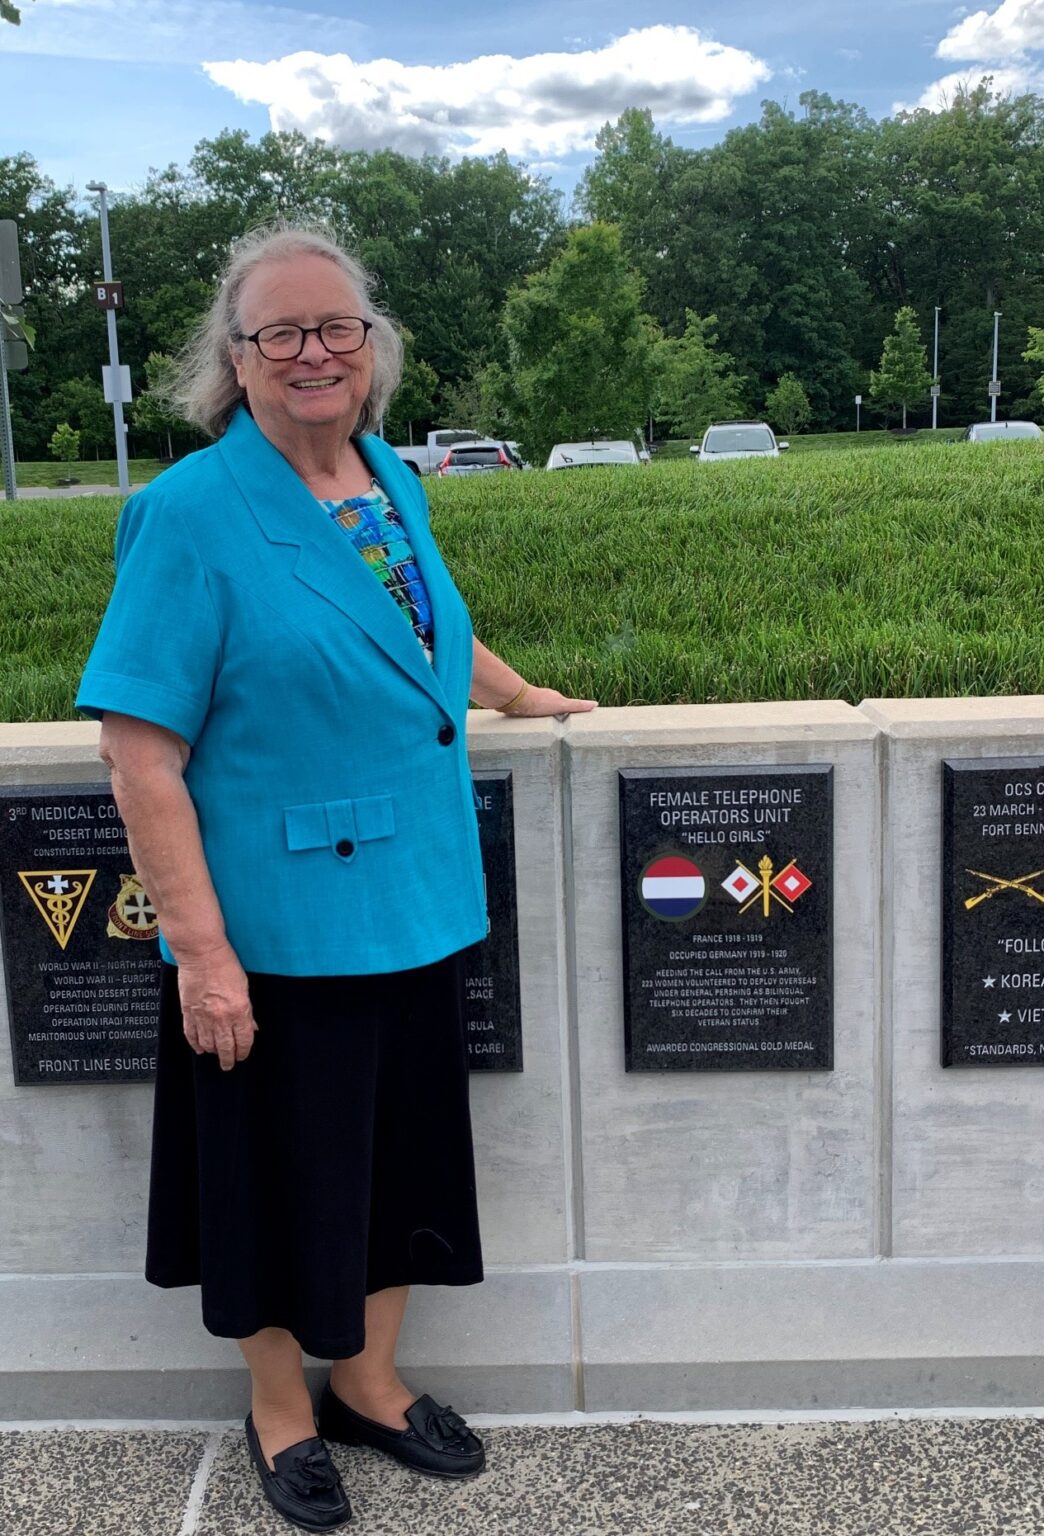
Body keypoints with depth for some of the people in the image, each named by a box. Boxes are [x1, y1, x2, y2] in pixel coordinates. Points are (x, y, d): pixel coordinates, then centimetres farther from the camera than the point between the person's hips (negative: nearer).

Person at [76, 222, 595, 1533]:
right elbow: (140, 749, -18)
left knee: (396, 1157, 18)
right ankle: (280, 1411, 36)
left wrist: (522, 696, 33)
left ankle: (369, 1384, 41)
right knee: (283, 1176, 12)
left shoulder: (391, 482, 6)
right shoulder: (191, 514, -14)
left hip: (412, 909, 6)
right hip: (278, 929, -6)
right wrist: (199, 949, -21)